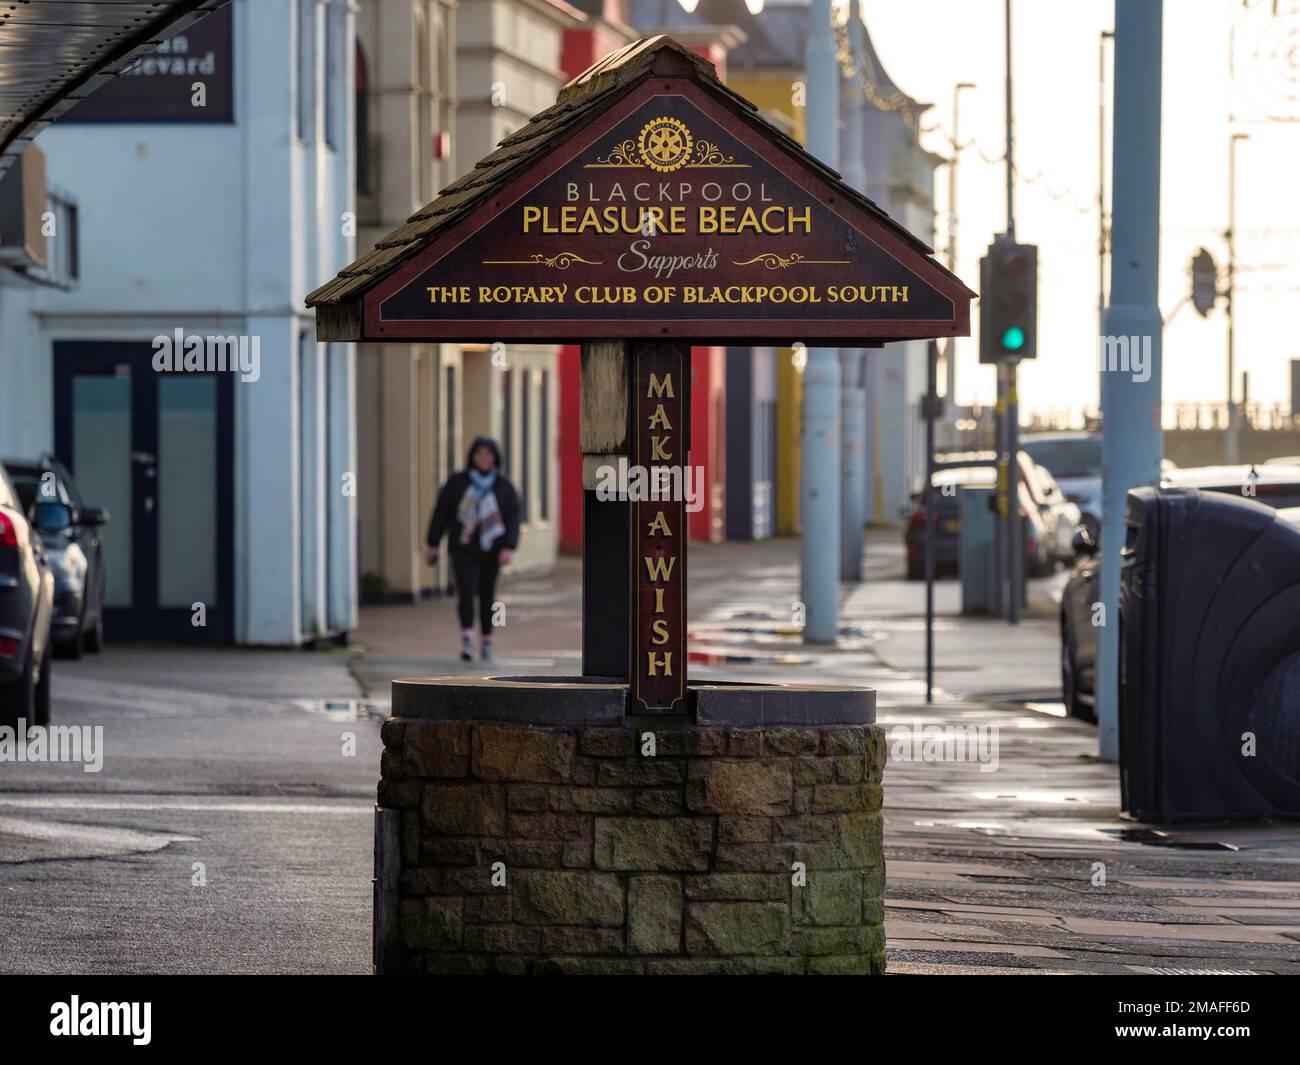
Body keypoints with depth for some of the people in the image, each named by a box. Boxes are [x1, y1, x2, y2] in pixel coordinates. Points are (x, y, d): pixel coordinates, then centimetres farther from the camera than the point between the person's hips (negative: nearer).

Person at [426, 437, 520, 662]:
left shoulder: (504, 487, 4)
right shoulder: (457, 482, 3)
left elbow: (512, 519, -2)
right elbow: (441, 513, 6)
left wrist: (509, 548, -16)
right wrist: (433, 545, 3)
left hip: (490, 550, 1)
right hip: (464, 550, -1)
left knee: (487, 595, 7)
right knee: (466, 591, -17)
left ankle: (486, 641, 19)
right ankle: (467, 639, -26)